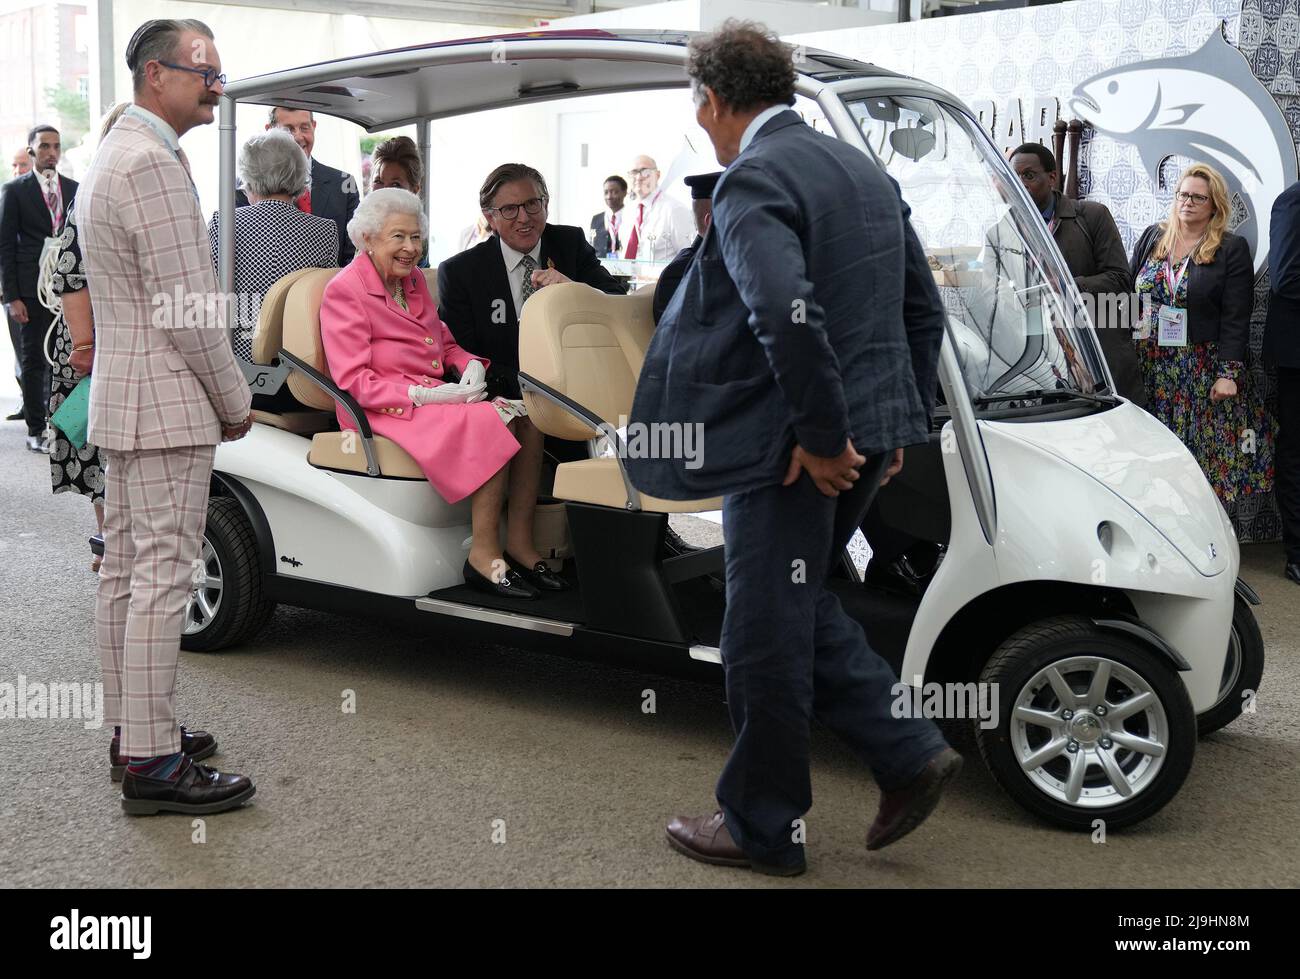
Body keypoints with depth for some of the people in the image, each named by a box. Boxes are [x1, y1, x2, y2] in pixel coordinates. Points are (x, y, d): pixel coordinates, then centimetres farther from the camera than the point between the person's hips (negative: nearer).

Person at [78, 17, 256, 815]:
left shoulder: (112, 155, 18)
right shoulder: (153, 162, -17)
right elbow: (187, 308, -21)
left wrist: (219, 391, 19)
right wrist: (236, 400, -9)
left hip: (120, 398, 11)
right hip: (166, 404, -11)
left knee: (125, 572, 15)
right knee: (163, 578, -8)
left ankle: (132, 727, 25)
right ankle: (153, 762, -4)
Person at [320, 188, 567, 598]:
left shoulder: (414, 280, 18)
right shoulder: (344, 291, -6)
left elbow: (445, 343, 25)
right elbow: (353, 381, -13)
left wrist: (471, 364, 0)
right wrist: (423, 395, -23)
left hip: (434, 397, 8)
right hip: (384, 411, -8)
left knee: (527, 416, -17)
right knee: (493, 422, -30)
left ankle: (519, 541, -15)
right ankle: (483, 554, -27)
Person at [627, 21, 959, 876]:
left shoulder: (752, 181, -15)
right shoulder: (862, 169, 13)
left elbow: (789, 317, -29)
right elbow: (925, 309, 15)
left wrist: (821, 436, -20)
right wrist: (901, 420, 16)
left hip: (794, 445, -9)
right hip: (868, 432, 9)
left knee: (766, 634, 5)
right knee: (800, 605, 23)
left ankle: (763, 827, 20)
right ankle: (908, 752, 20)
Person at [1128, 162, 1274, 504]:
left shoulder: (1232, 250, -1)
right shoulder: (1152, 238, 11)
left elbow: (1236, 318, -7)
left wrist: (1228, 373, -14)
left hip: (1203, 371, -3)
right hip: (1151, 368, 4)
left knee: (1205, 456, -2)